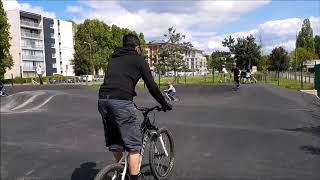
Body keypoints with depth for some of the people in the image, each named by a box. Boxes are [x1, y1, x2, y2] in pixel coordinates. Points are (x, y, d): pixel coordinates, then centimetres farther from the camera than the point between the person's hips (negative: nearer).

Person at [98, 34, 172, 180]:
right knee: (134, 145, 4)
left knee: (115, 144, 20)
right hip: (121, 102, -7)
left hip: (103, 100, 7)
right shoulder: (139, 60, 9)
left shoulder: (113, 58, 26)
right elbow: (151, 86, 6)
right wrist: (164, 104, 17)